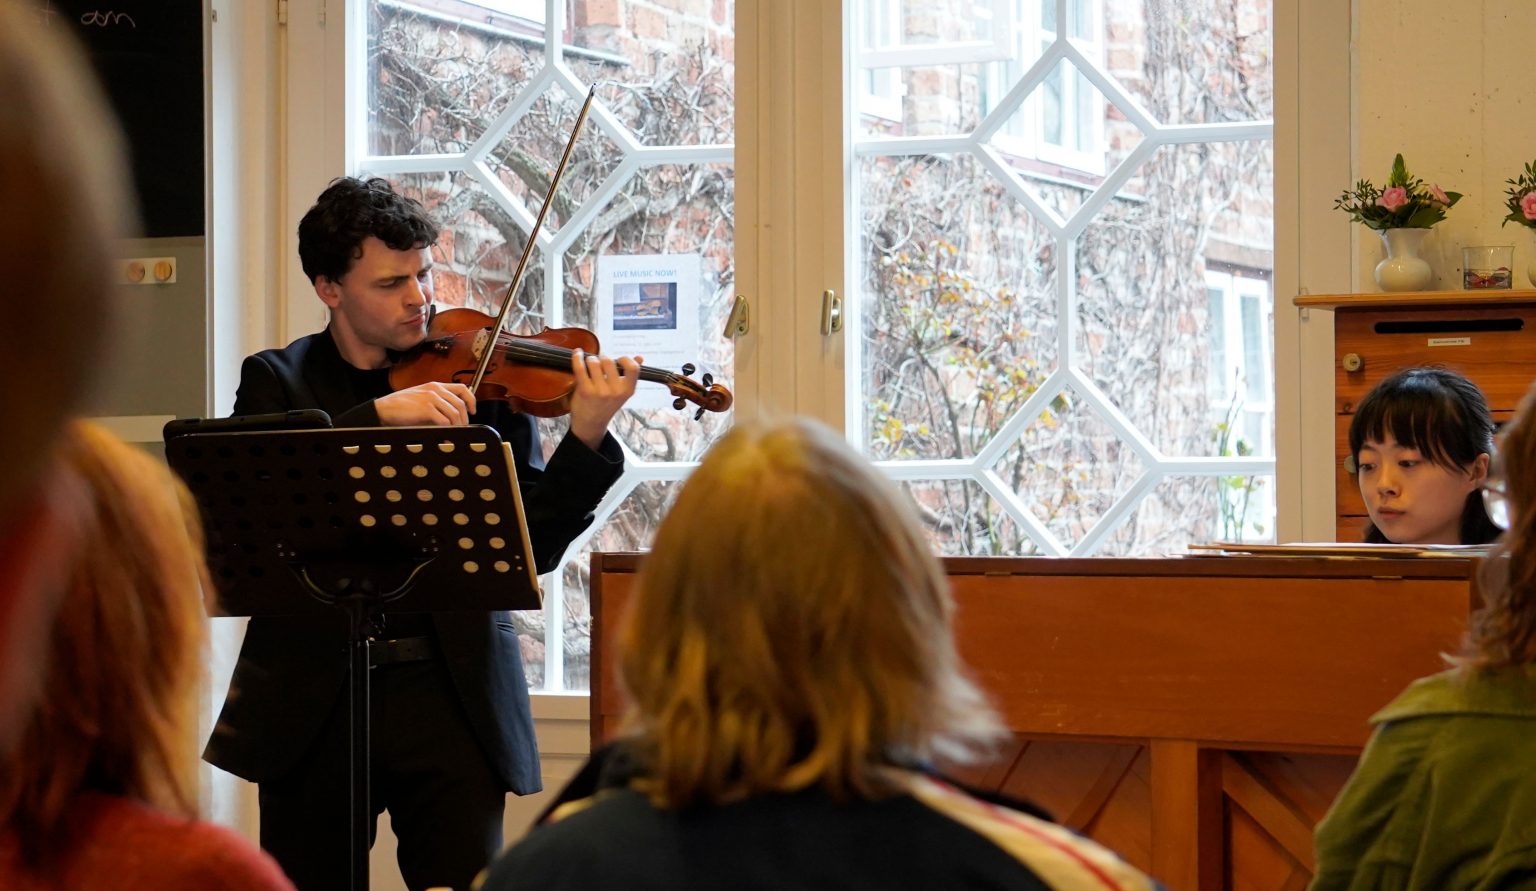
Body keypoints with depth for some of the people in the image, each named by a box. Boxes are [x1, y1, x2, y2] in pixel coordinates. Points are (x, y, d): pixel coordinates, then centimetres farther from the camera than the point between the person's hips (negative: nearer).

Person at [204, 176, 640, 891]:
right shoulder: (278, 380, 8)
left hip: (447, 687, 0)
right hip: (312, 695, 0)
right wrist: (379, 414, -20)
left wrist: (586, 440, -17)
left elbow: (532, 548, -1)